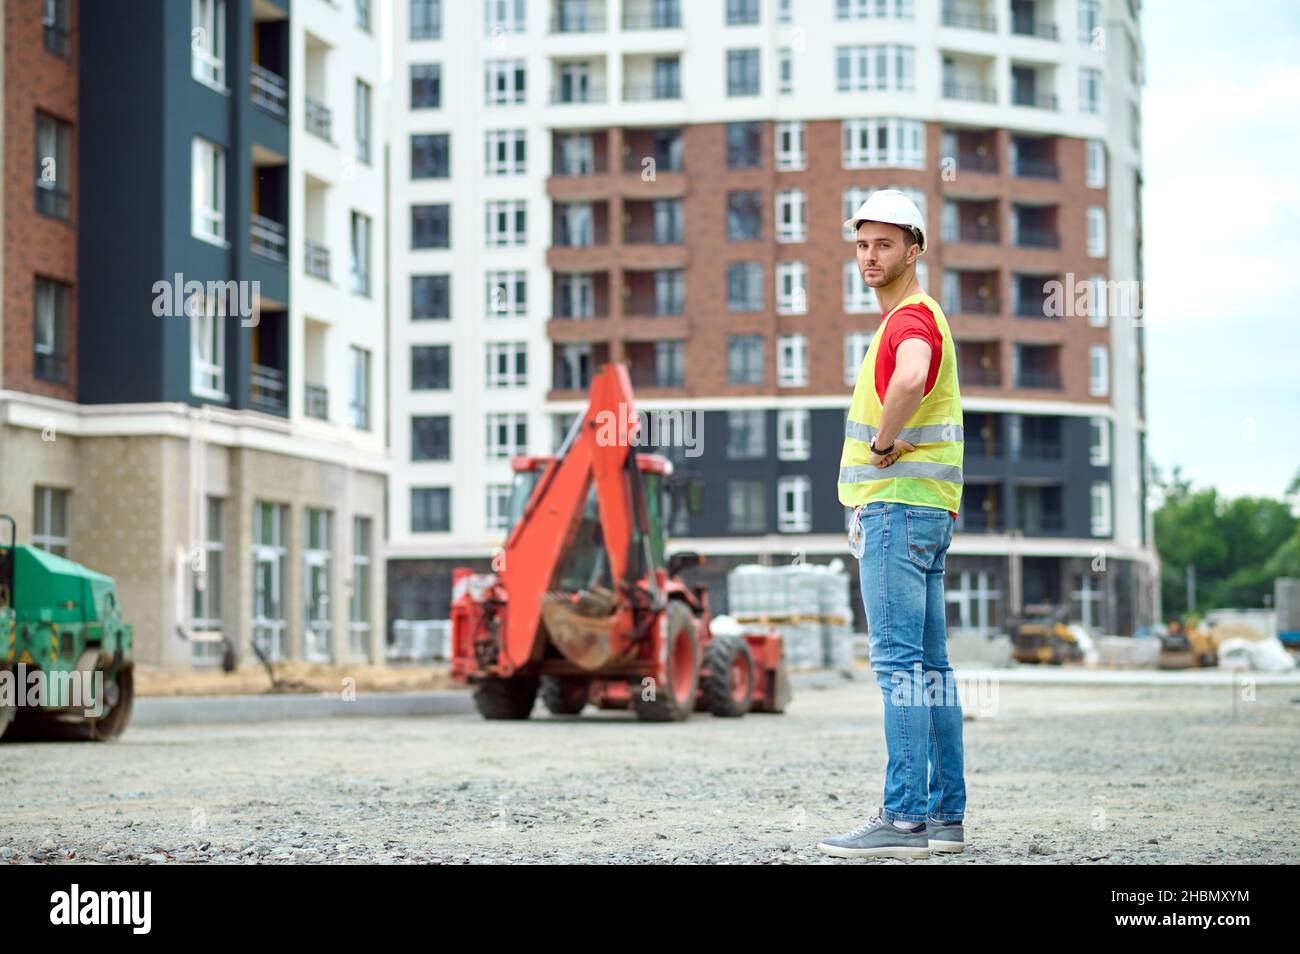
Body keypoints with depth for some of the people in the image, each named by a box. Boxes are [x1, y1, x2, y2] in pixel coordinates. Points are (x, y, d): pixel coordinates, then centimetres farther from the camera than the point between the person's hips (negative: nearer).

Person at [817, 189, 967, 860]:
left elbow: (910, 381, -36)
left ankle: (905, 818, -15)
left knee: (900, 663, -13)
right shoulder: (920, 317, 22)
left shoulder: (911, 317, -12)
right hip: (921, 509, 11)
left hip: (899, 508, -11)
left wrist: (883, 442, -20)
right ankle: (945, 815, 12)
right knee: (928, 666, 9)